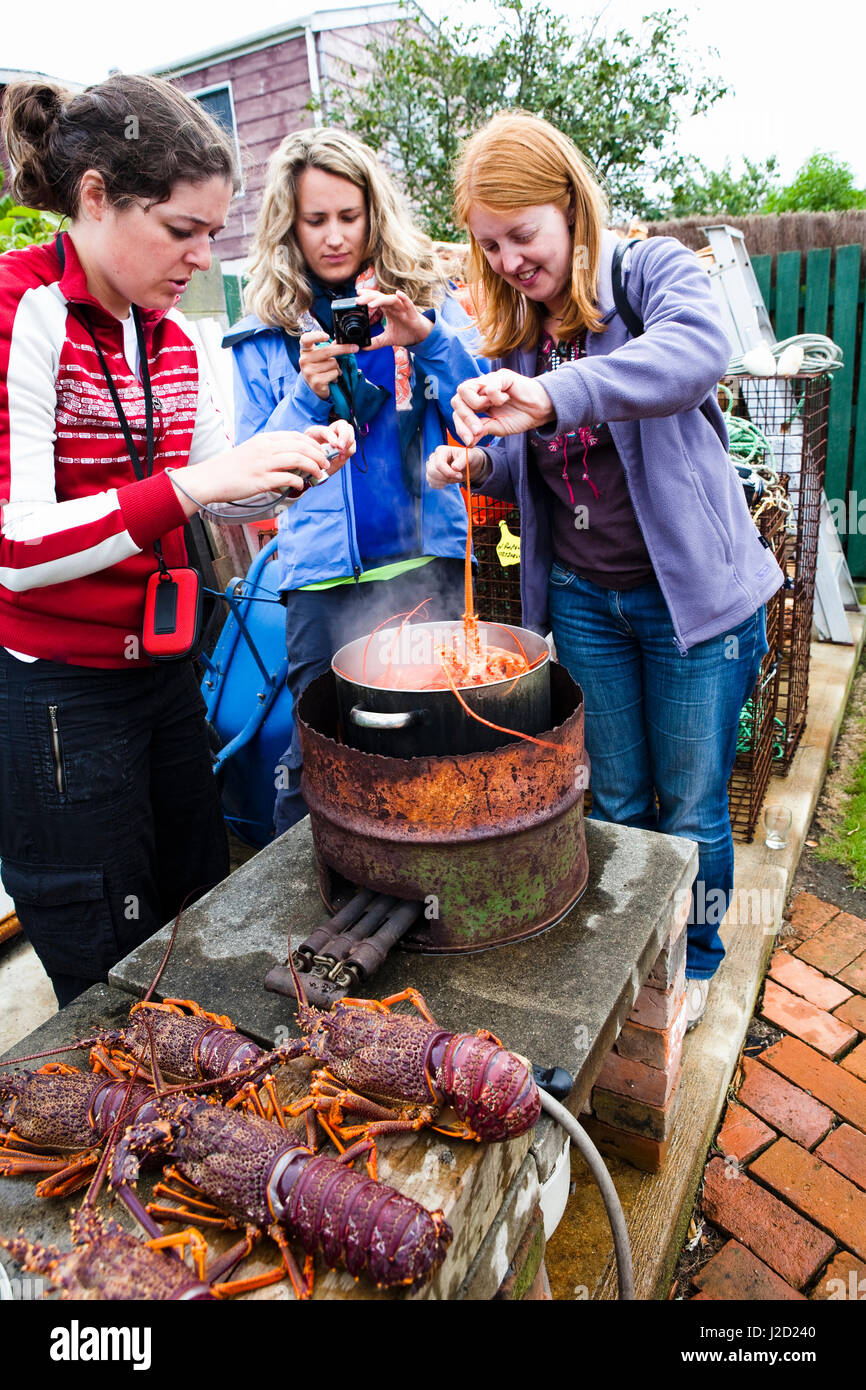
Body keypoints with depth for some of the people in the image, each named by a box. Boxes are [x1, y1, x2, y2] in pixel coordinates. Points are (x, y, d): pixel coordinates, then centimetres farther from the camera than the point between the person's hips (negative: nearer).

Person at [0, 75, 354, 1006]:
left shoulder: (170, 338, 9)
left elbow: (215, 494, 16)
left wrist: (290, 468, -3)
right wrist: (192, 483, -29)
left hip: (162, 674, 7)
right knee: (113, 991, 7)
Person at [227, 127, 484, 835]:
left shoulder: (428, 297, 8)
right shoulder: (266, 334, 8)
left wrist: (429, 339, -13)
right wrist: (306, 396, -10)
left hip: (430, 562, 1)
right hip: (325, 577, 0)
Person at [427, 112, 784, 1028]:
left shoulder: (654, 272, -9)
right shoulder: (515, 332, 7)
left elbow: (697, 351, -32)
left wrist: (551, 395, -47)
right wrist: (479, 462, -10)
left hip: (692, 592, -4)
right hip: (583, 598, 4)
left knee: (691, 804, 8)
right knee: (616, 799, 16)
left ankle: (694, 959, 34)